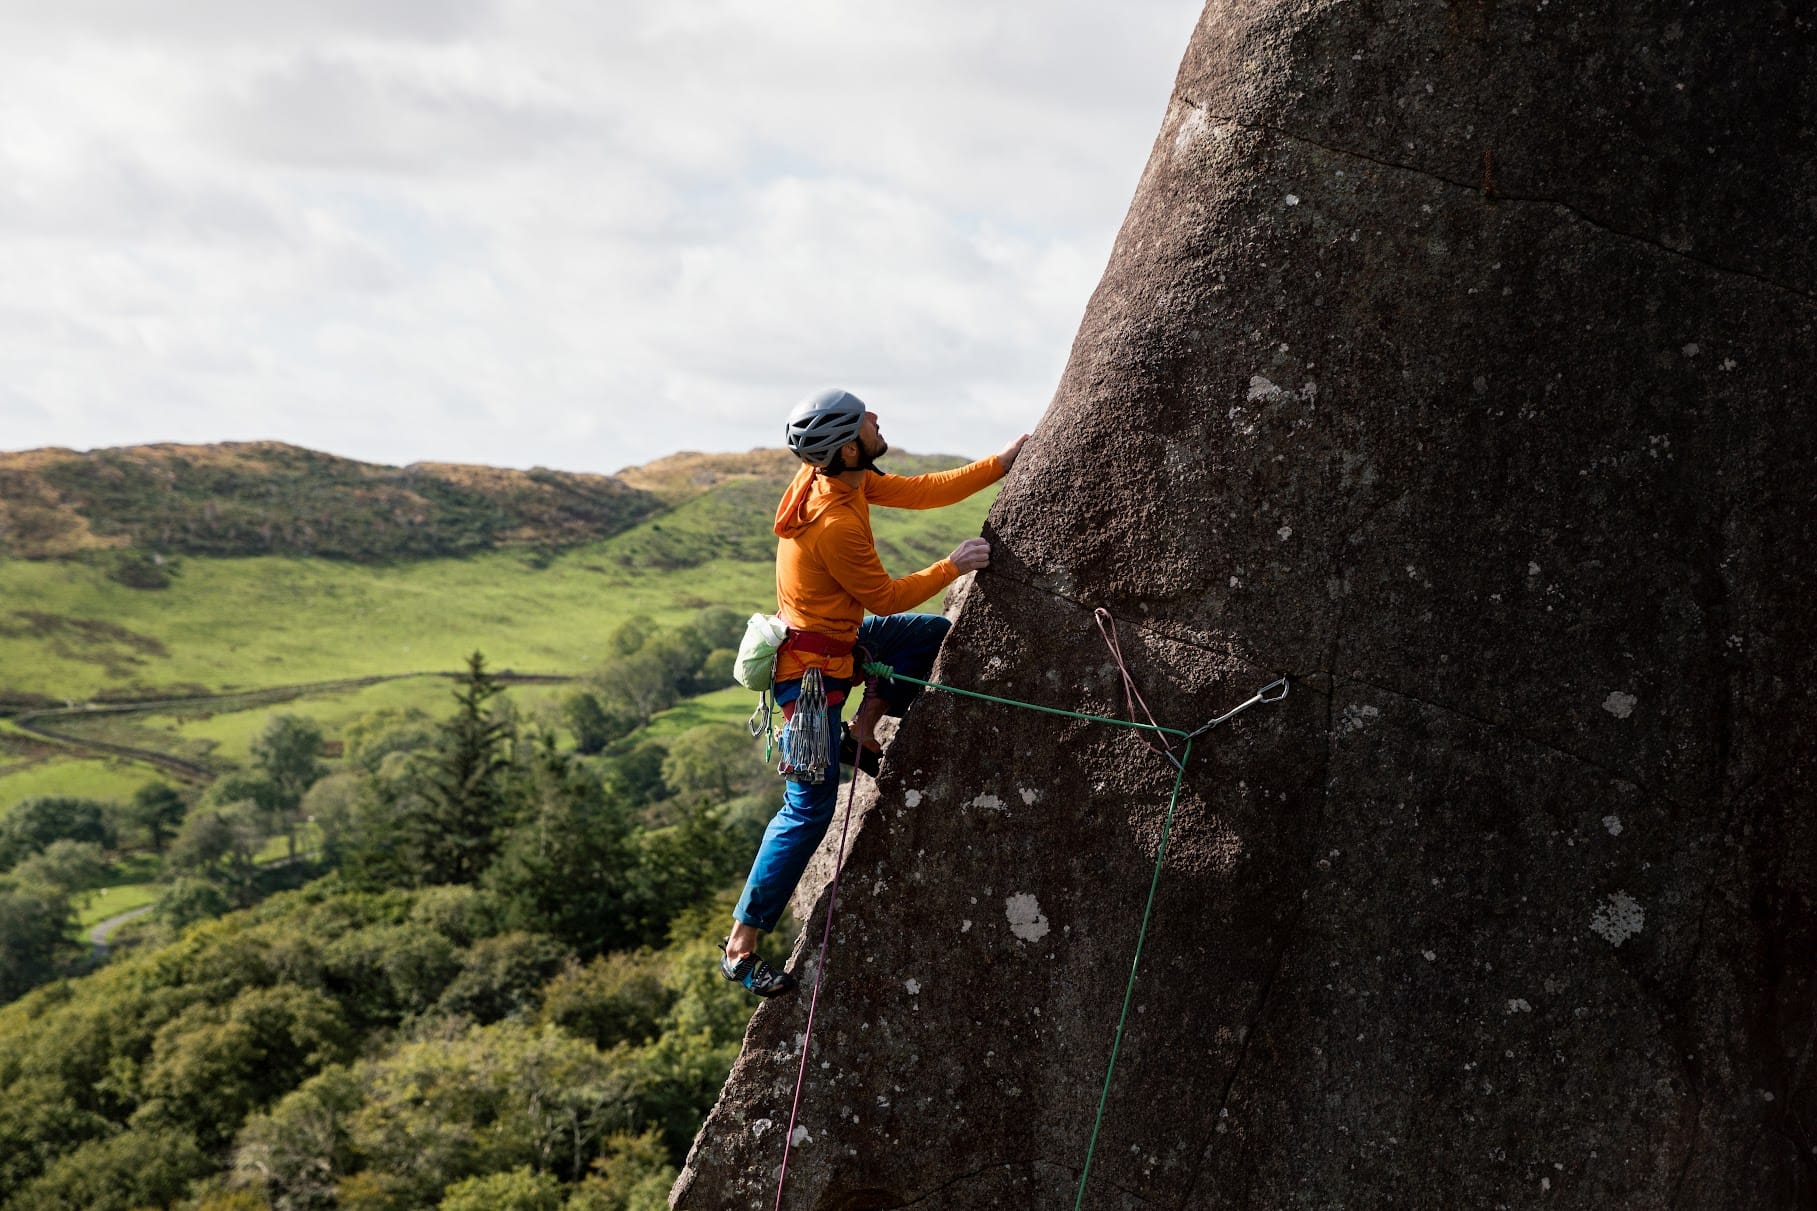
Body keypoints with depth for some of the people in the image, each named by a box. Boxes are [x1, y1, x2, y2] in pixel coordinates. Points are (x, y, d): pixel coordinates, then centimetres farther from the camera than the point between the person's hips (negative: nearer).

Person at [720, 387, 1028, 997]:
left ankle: (861, 737, 20)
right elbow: (885, 597, -19)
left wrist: (1001, 463, 5)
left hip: (837, 634, 9)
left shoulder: (838, 476, -4)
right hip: (812, 665, -9)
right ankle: (741, 946, 0)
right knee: (810, 809, -6)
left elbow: (920, 491, 6)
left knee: (936, 632, 15)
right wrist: (953, 566, -10)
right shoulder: (836, 525, -31)